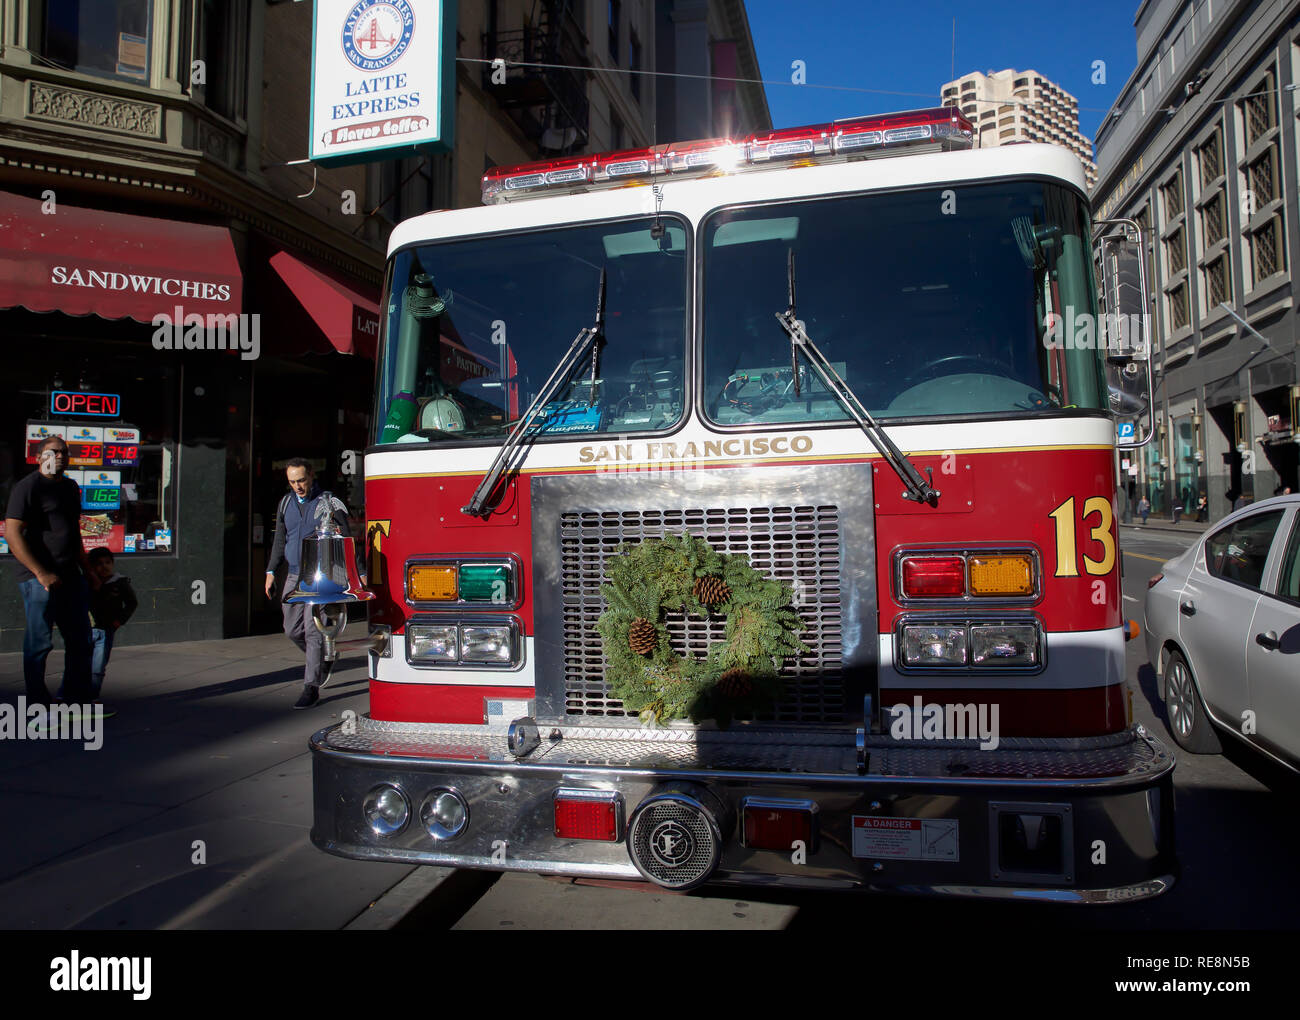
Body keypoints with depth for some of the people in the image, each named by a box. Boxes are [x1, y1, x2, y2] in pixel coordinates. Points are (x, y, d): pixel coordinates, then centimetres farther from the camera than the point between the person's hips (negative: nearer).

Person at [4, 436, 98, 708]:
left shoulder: (70, 487, 17)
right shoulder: (27, 487, -7)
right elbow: (12, 533, -15)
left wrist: (87, 571, 22)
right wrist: (41, 573, -20)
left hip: (71, 576, 8)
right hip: (40, 579, -8)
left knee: (80, 640, 11)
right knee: (39, 643, -2)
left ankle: (80, 701, 20)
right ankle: (37, 707, 8)